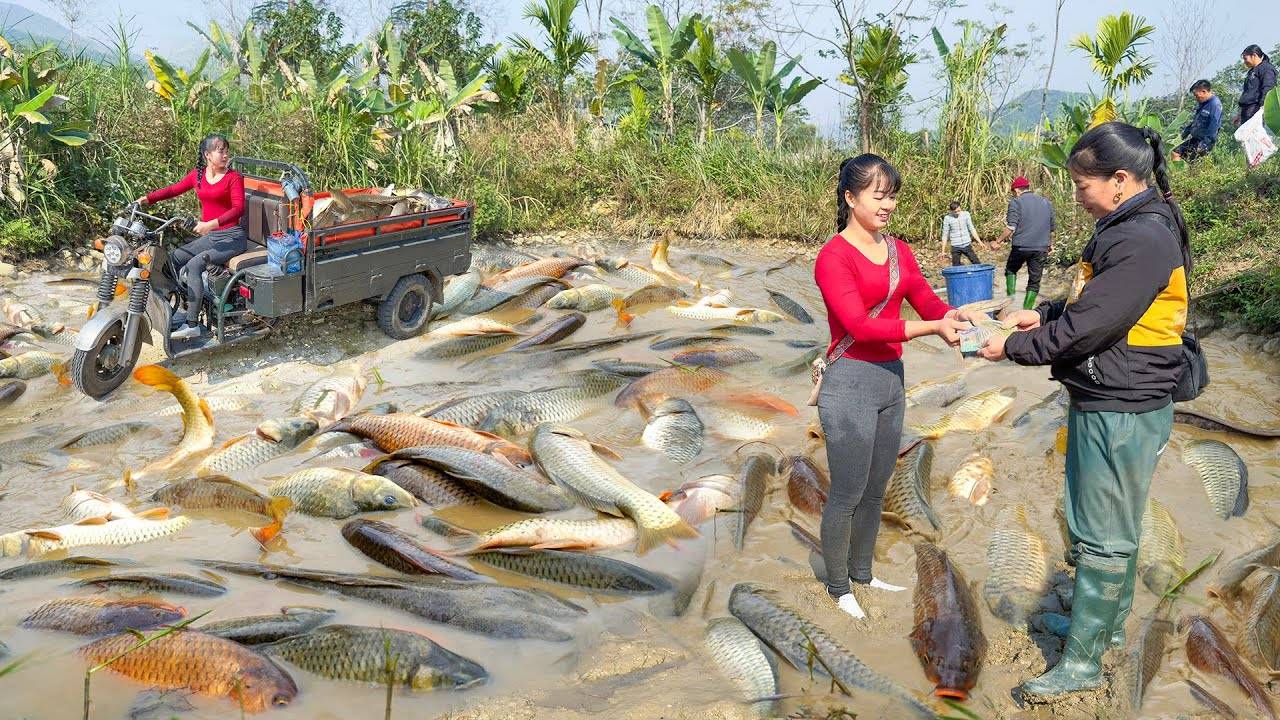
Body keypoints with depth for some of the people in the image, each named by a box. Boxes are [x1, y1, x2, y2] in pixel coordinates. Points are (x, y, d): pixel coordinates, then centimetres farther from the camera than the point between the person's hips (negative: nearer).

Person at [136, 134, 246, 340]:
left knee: (194, 265, -24)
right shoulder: (198, 175, 8)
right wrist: (148, 198, 0)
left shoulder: (234, 177, -9)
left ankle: (192, 325, -25)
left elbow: (239, 208, -21)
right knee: (174, 259, -4)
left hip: (232, 237, -7)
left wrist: (212, 224, -33)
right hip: (210, 236, 7)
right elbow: (174, 189, 14)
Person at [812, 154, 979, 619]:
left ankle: (862, 574, 34)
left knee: (875, 490, 17)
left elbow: (928, 302, 4)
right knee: (847, 493, 4)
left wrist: (953, 316, -19)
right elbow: (859, 325, -22)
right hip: (851, 384, -7)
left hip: (892, 379, 7)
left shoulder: (899, 251, 9)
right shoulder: (834, 257, -13)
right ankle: (838, 587, 21)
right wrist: (933, 328, -26)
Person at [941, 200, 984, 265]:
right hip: (955, 247, -2)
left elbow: (972, 229, 8)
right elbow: (945, 235, -1)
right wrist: (943, 251, -2)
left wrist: (980, 242, 3)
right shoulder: (947, 218, -6)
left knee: (977, 263, 1)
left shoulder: (966, 214, 1)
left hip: (967, 245, 2)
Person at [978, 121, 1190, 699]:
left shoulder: (1142, 240, -23)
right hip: (1107, 402, 10)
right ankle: (1109, 622, 38)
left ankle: (1082, 662, 10)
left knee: (1102, 537, -1)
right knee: (1110, 526, 22)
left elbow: (1086, 329, -23)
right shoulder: (1128, 229, 10)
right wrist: (1042, 315, 5)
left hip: (1120, 411, -10)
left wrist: (1013, 347, -12)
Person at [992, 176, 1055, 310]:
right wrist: (1050, 244, 32)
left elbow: (1011, 227, -14)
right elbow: (1052, 227, 19)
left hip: (1021, 246, -3)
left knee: (1011, 271, 21)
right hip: (1041, 248, 3)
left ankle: (1011, 297, 5)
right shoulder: (1046, 202, 13)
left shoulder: (1016, 203, -4)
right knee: (1034, 281, 7)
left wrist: (998, 241, -5)